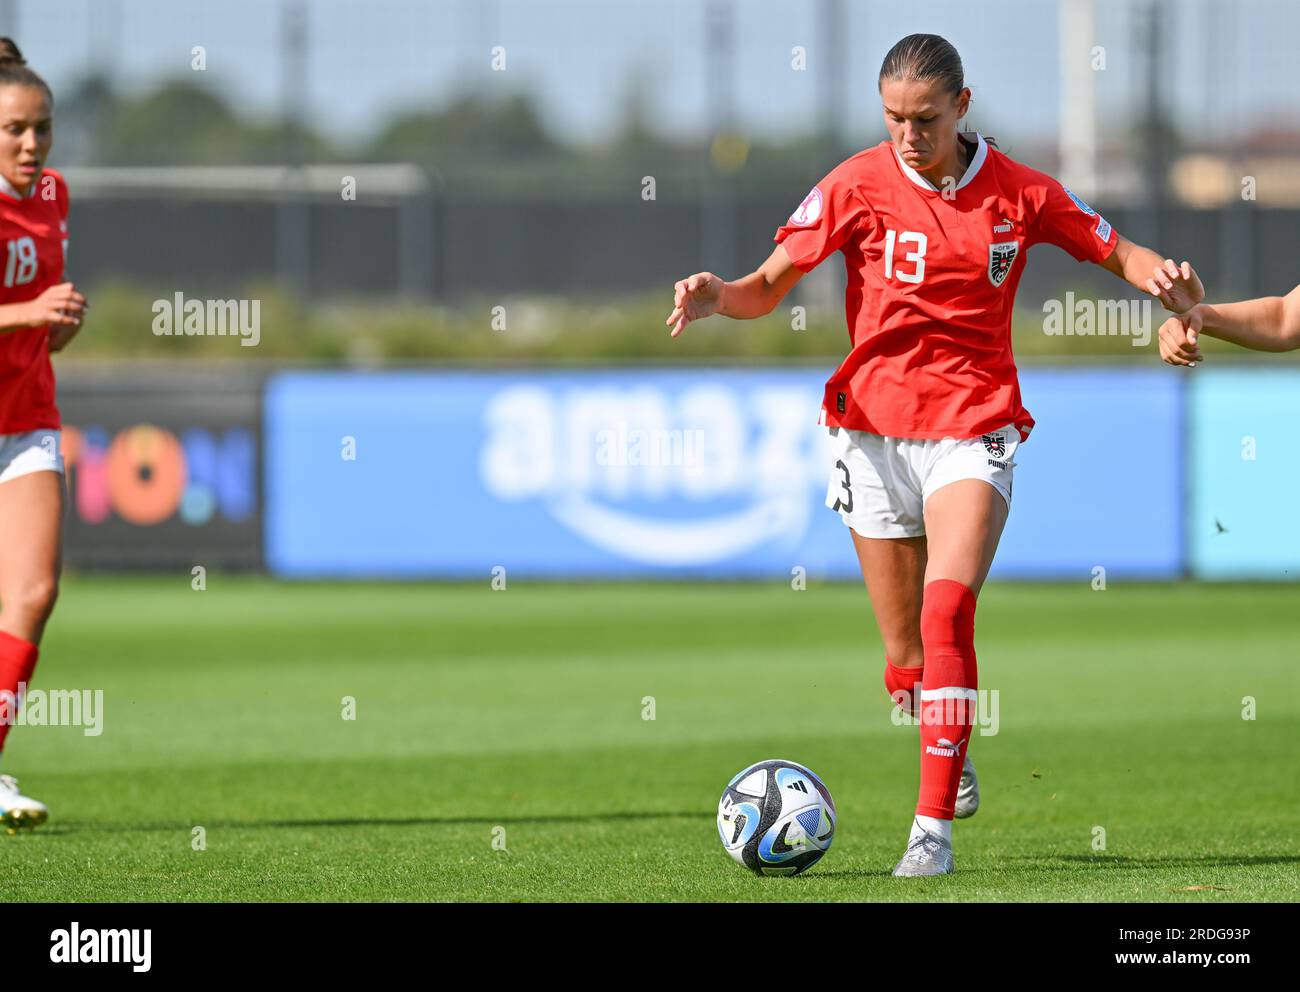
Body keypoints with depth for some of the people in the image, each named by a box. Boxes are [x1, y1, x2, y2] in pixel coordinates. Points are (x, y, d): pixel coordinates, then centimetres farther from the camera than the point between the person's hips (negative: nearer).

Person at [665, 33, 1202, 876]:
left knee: (947, 613, -23)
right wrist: (717, 297, -21)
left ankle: (934, 827, -21)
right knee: (906, 661, 5)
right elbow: (770, 286, 0)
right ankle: (953, 761, 39)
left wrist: (1166, 283, -11)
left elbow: (1118, 253, 11)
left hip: (972, 427, -1)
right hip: (874, 430, 1)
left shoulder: (1018, 192, 1)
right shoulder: (857, 186, -1)